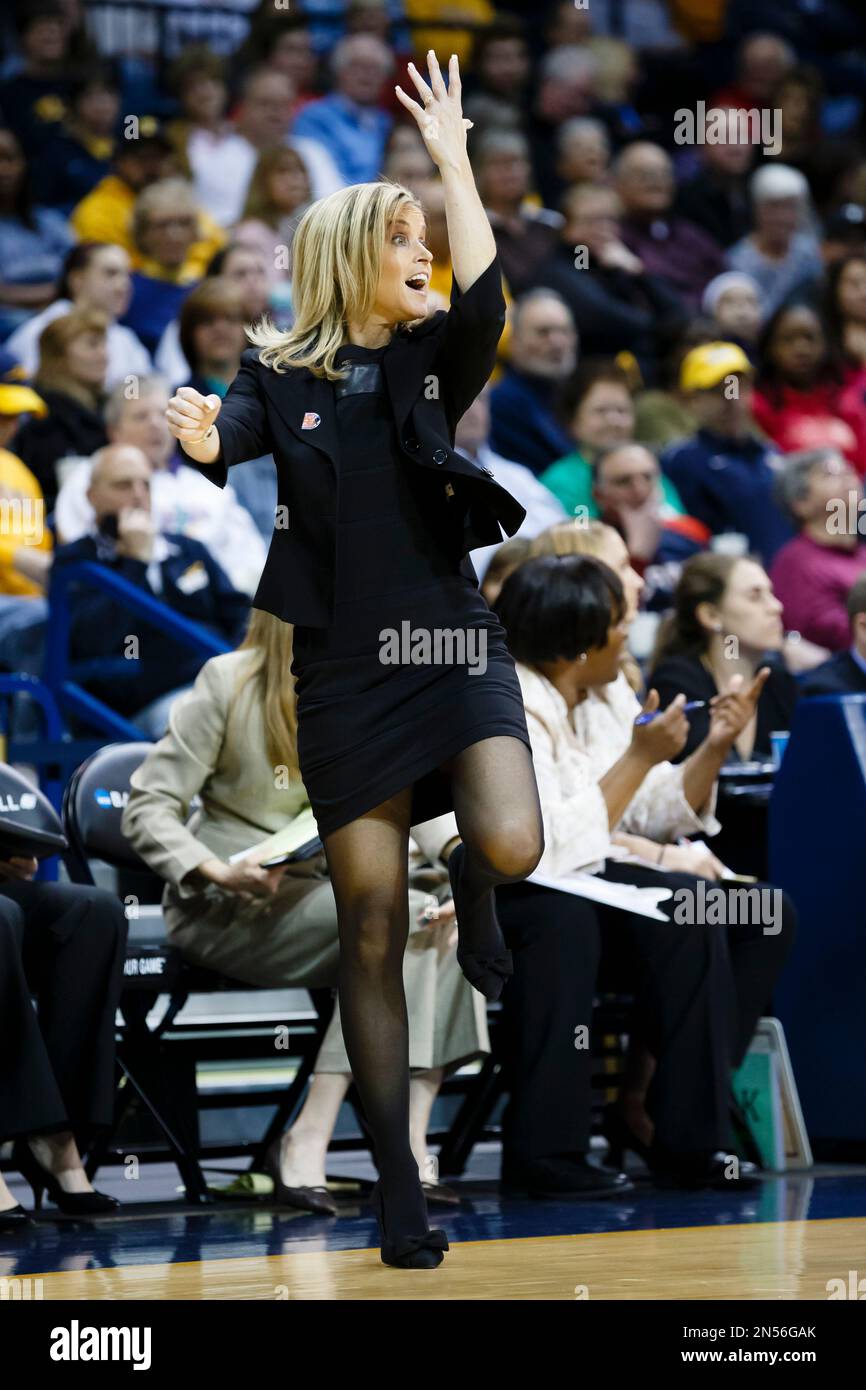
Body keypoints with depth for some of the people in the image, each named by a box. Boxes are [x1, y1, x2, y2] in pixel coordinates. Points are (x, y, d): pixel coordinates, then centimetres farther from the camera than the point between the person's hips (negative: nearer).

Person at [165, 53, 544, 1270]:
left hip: (454, 644, 1)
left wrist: (453, 156, -16)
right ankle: (398, 1184, 7)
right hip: (346, 668, -1)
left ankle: (469, 892, 14)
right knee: (372, 935, 0)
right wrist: (200, 440, -41)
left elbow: (484, 303, -14)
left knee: (512, 846, -25)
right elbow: (227, 438, -16)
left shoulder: (432, 363, 5)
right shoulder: (282, 377, 1)